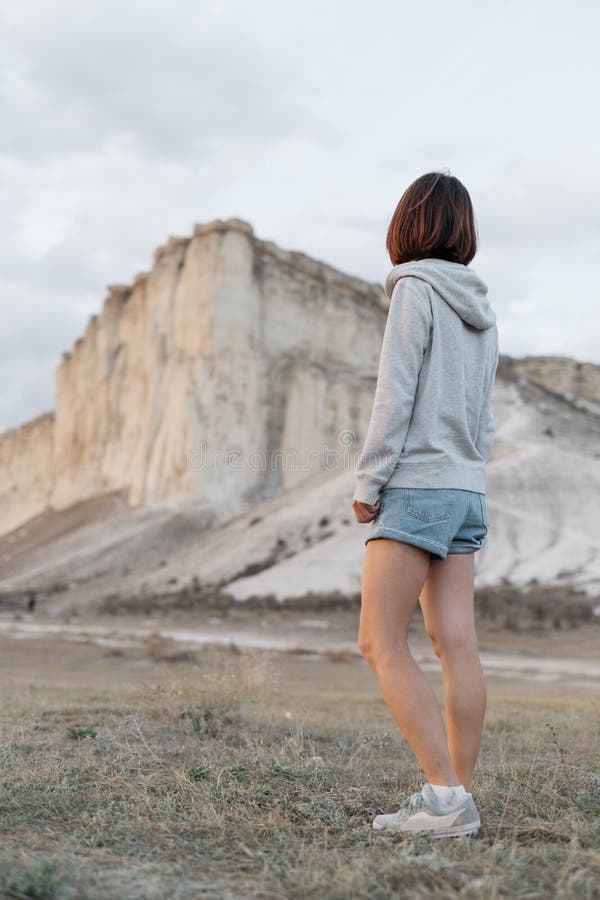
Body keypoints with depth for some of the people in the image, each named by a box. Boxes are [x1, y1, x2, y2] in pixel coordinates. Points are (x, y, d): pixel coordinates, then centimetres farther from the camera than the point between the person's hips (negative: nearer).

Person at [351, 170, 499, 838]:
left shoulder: (416, 289, -7)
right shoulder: (479, 311, 15)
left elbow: (396, 394, -13)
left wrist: (367, 482, -9)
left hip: (416, 487, -8)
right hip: (466, 491, 8)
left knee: (380, 644, -5)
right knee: (456, 644, 3)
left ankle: (445, 792, -10)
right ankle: (457, 801, 4)